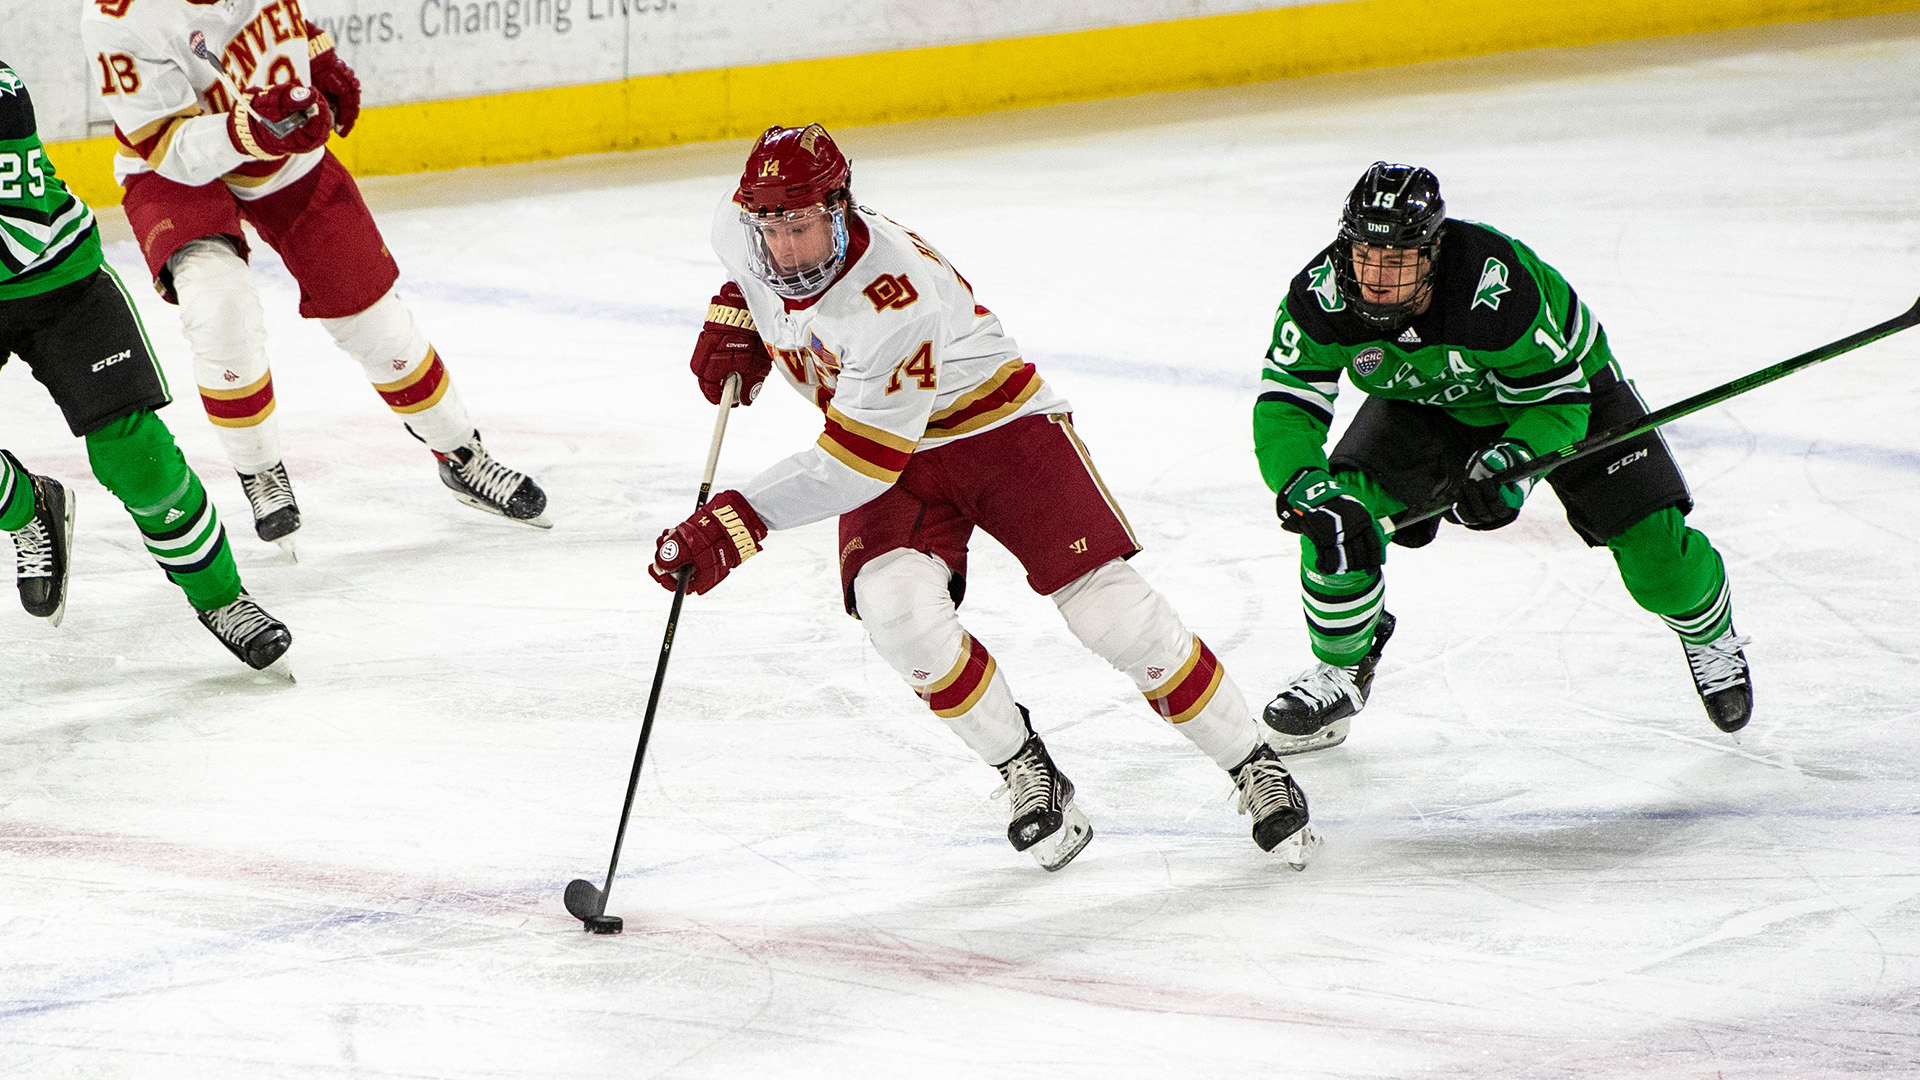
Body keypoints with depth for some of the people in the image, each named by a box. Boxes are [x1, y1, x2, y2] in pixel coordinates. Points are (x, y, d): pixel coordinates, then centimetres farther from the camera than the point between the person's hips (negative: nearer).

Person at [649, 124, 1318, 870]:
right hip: (890, 455, 5)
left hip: (1000, 423, -5)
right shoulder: (739, 231, -15)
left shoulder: (897, 301, -37)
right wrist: (731, 325, 4)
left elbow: (854, 467, -35)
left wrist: (741, 520, -39)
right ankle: (1026, 773, -6)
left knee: (1113, 612, -14)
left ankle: (1255, 769, 4)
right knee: (896, 608, -24)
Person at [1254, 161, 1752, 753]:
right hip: (1422, 401, 3)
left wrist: (1508, 464, -46)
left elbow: (1557, 403, -29)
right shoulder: (1321, 298, -31)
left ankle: (1709, 631, 25)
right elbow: (1283, 408, -25)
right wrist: (1305, 489, -43)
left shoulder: (1498, 289, -41)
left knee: (1651, 545, -10)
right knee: (1338, 517, -19)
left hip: (1564, 378, -3)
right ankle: (1340, 669, 7)